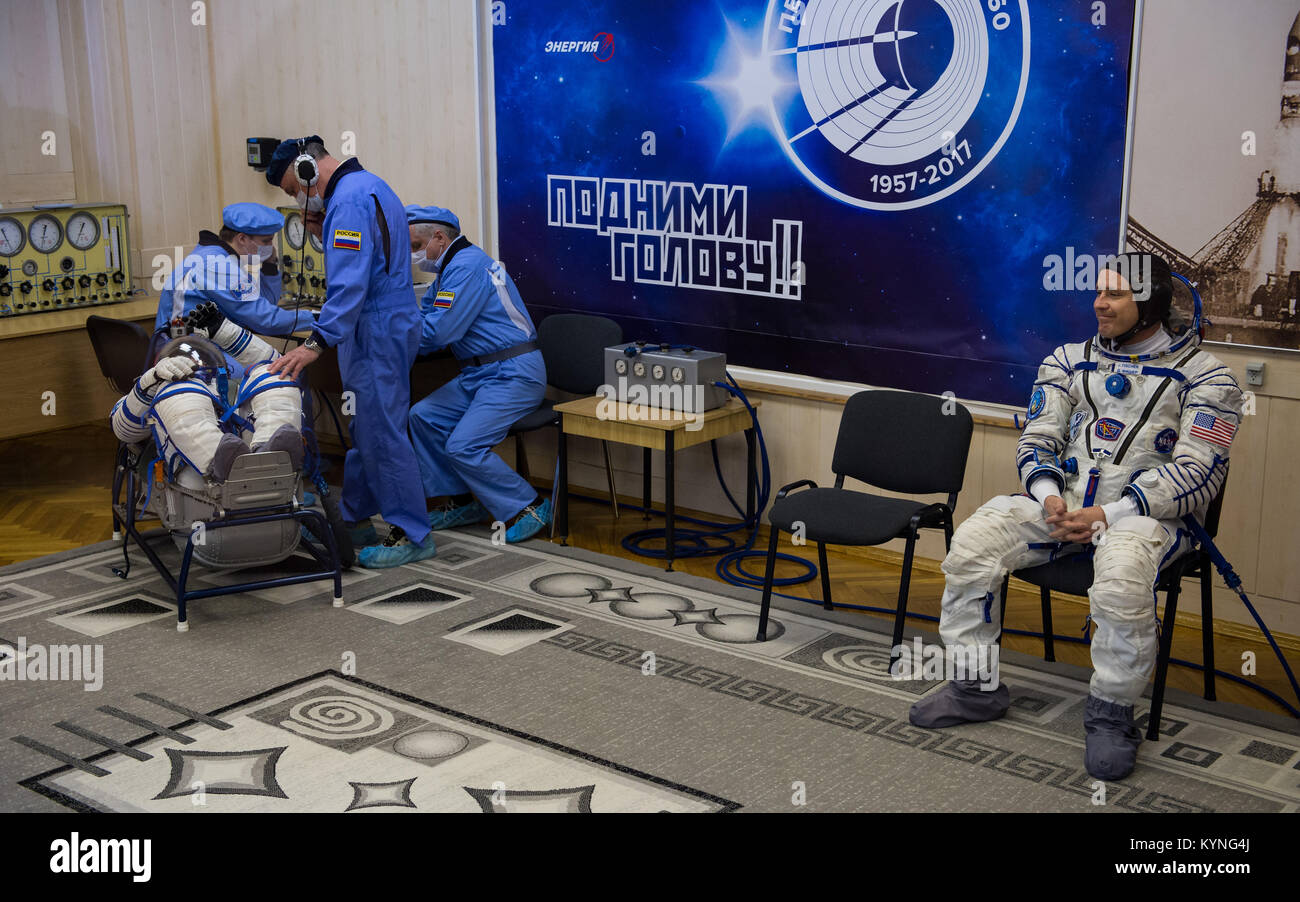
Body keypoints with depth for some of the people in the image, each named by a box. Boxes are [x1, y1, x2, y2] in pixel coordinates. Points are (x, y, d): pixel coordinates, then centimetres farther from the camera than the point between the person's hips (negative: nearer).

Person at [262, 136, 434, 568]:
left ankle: (413, 535, 0)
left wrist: (316, 343, -30)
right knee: (365, 430, 16)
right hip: (387, 325, 11)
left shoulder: (350, 199, -18)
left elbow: (350, 283, -27)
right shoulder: (368, 186, 16)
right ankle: (354, 521, 26)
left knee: (381, 433, -6)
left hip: (377, 333, -11)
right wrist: (325, 233, 9)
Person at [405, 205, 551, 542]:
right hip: (481, 374, 11)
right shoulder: (451, 268, 18)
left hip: (513, 375, -11)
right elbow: (423, 318, 20)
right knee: (423, 417, 4)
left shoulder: (467, 266, -16)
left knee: (463, 446, -19)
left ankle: (529, 508, -5)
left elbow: (437, 333, -21)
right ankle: (463, 501, 12)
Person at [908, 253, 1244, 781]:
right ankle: (976, 686, -1)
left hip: (1148, 510, -4)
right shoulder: (1069, 361, 15)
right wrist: (1049, 497, -11)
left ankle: (1111, 713, -14)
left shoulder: (1201, 373, 1)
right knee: (971, 544, -18)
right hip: (1063, 500, 5)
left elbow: (1198, 470, -9)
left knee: (1121, 577, -38)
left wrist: (1109, 515, -18)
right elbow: (1038, 440, 12)